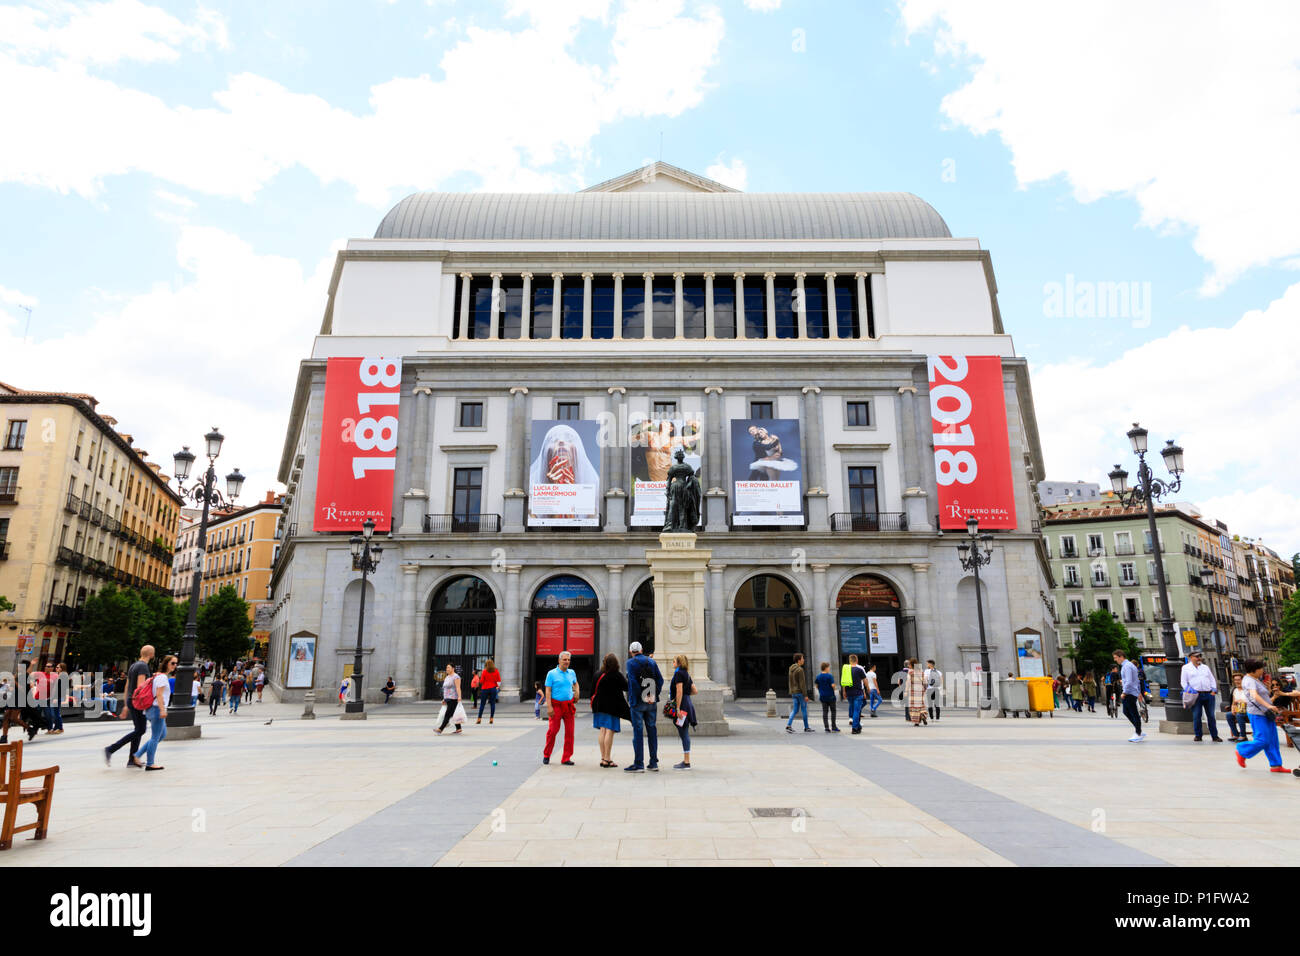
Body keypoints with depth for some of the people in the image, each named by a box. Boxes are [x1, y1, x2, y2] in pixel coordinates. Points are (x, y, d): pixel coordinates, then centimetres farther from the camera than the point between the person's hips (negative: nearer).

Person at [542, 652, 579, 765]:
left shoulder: (572, 673, 11)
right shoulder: (552, 673, -4)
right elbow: (548, 691, -8)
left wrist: (576, 693, 13)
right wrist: (549, 707, -15)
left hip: (569, 705, 4)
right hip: (556, 705, -4)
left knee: (569, 732, 1)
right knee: (553, 730, -4)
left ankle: (566, 758, 10)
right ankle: (546, 755, 17)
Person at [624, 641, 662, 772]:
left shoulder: (631, 662, -5)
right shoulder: (651, 661, 9)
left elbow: (632, 682, -15)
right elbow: (660, 680, 4)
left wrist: (632, 700, -9)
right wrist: (654, 695, 4)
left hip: (638, 702, -4)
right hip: (652, 702, 5)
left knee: (638, 732, -2)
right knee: (652, 730, 11)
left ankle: (638, 764, -2)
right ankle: (654, 763, 16)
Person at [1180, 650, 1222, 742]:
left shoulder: (1205, 667, 20)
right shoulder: (1186, 668, 10)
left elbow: (1212, 679, 18)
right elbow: (1184, 682, 7)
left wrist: (1214, 690, 4)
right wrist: (1188, 691, -6)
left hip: (1208, 694, 3)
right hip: (1196, 695, -3)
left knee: (1211, 716, 3)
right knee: (1196, 716, -4)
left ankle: (1215, 736, 10)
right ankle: (1198, 736, 5)